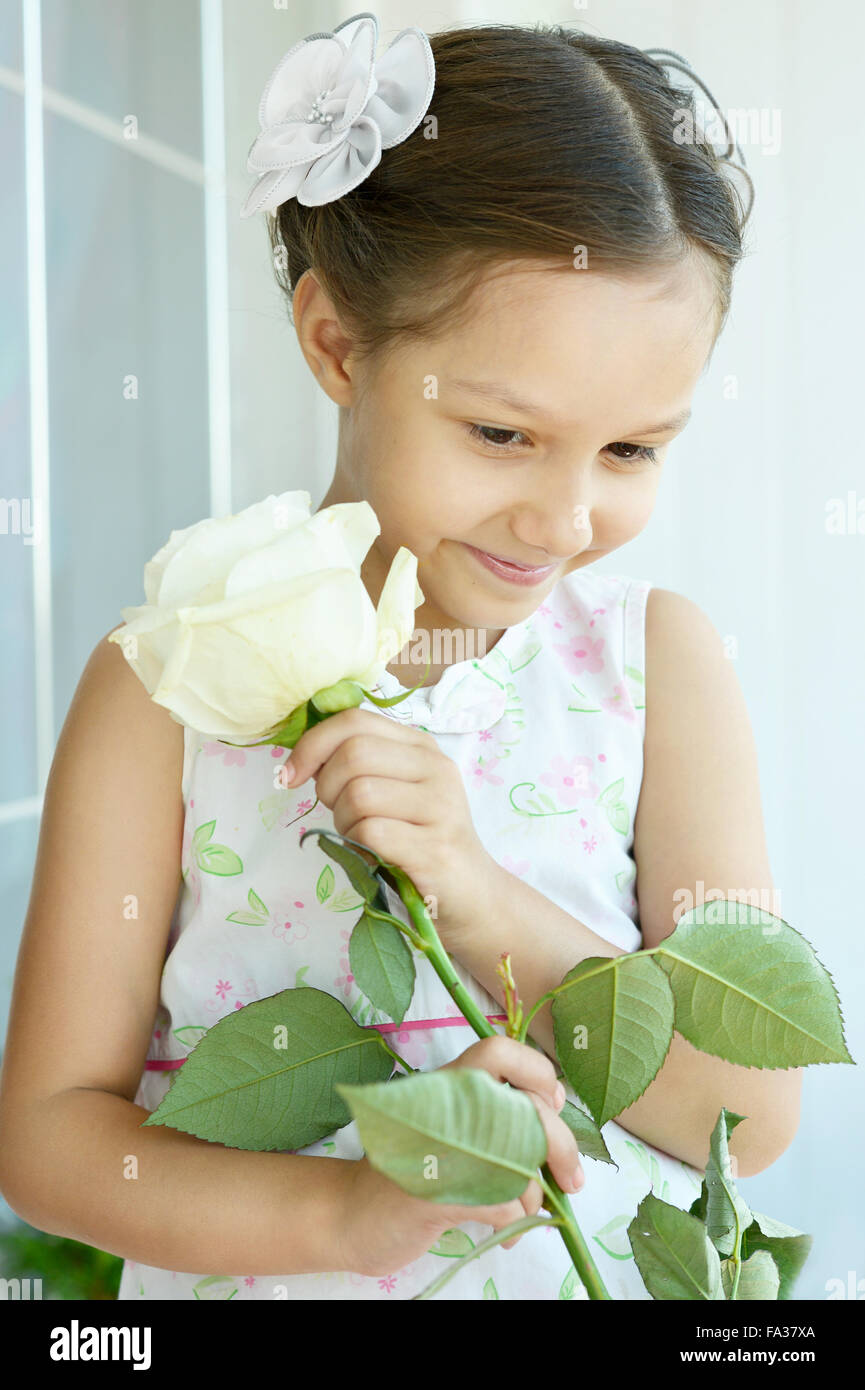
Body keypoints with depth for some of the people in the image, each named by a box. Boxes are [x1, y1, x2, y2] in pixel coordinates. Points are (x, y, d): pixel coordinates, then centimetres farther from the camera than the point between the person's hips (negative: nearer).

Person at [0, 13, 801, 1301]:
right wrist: (350, 1211, -21)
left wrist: (475, 893, -20)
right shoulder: (169, 681, -7)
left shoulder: (655, 656, -3)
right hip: (251, 1271, 0)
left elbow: (755, 1119, -7)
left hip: (601, 1270, 1)